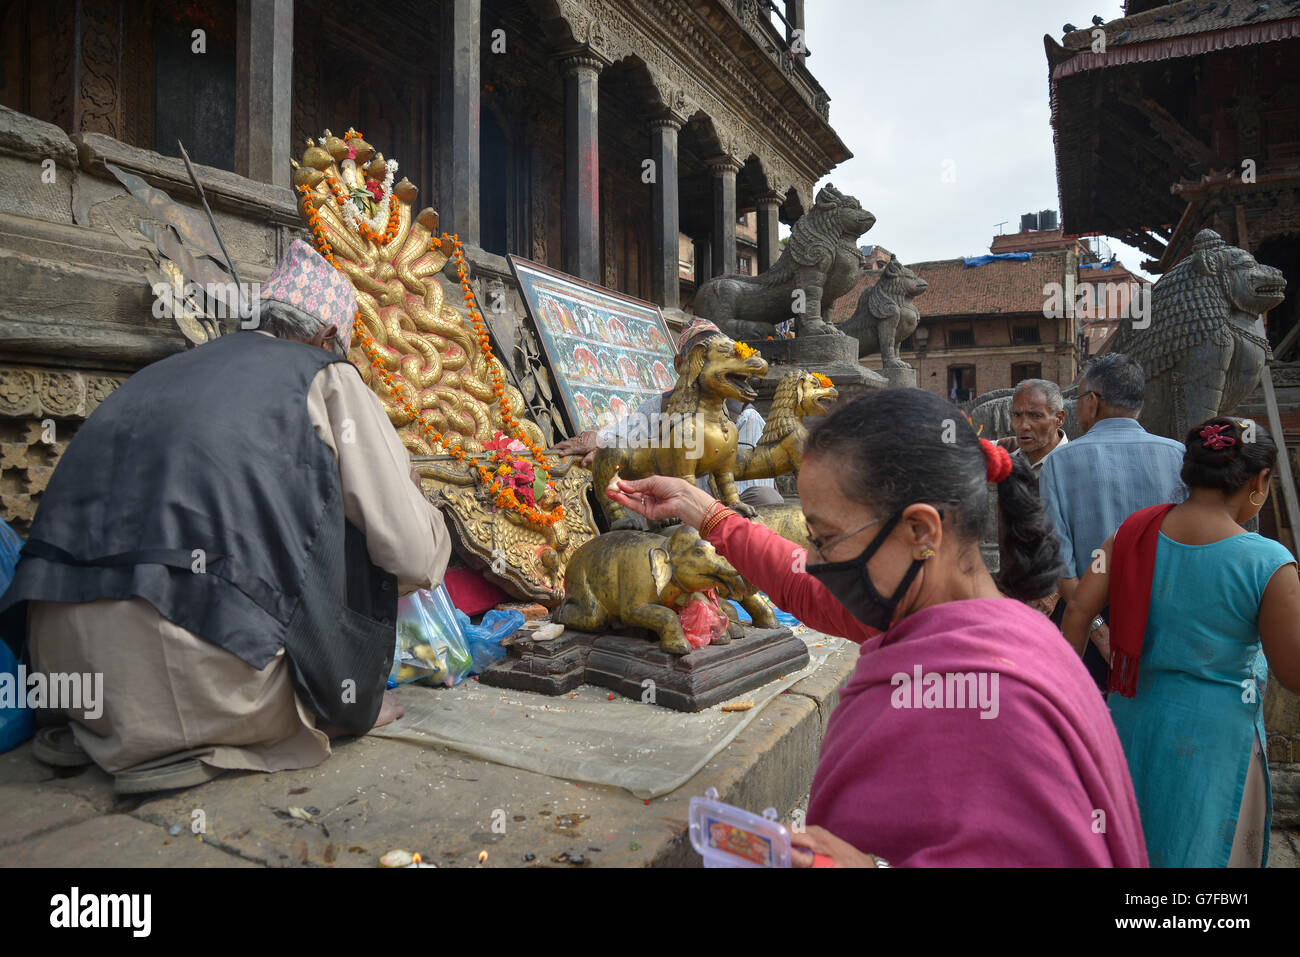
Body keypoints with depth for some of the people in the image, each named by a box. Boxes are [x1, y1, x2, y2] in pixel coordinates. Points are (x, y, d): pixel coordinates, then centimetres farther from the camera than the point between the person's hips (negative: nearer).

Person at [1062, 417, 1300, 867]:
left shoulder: (1135, 531, -8)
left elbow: (1078, 609, -10)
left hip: (1134, 716, 4)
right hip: (1211, 738, -3)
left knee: (1132, 845, 25)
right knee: (1200, 849, 19)